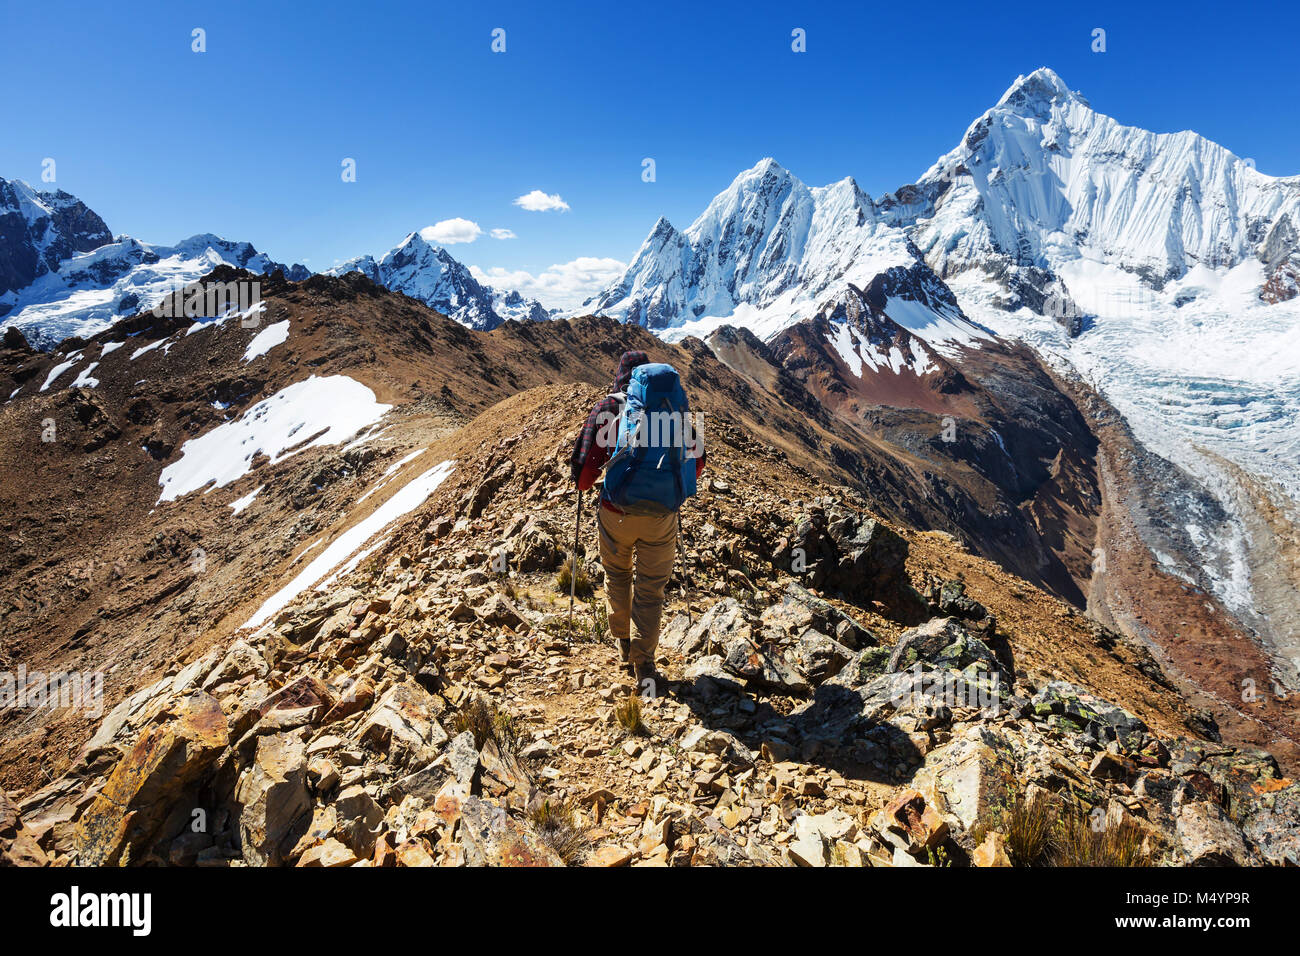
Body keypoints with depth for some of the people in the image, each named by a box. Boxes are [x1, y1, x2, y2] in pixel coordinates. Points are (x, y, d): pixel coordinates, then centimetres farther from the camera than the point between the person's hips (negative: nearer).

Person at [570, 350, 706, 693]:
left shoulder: (610, 407, -3)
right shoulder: (677, 408, 5)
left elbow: (587, 457, -5)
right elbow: (696, 462, 12)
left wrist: (583, 482, 17)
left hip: (618, 512, -1)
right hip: (663, 516, 1)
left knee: (618, 574, 25)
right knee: (651, 588, 14)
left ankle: (622, 640, 40)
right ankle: (643, 663, 8)